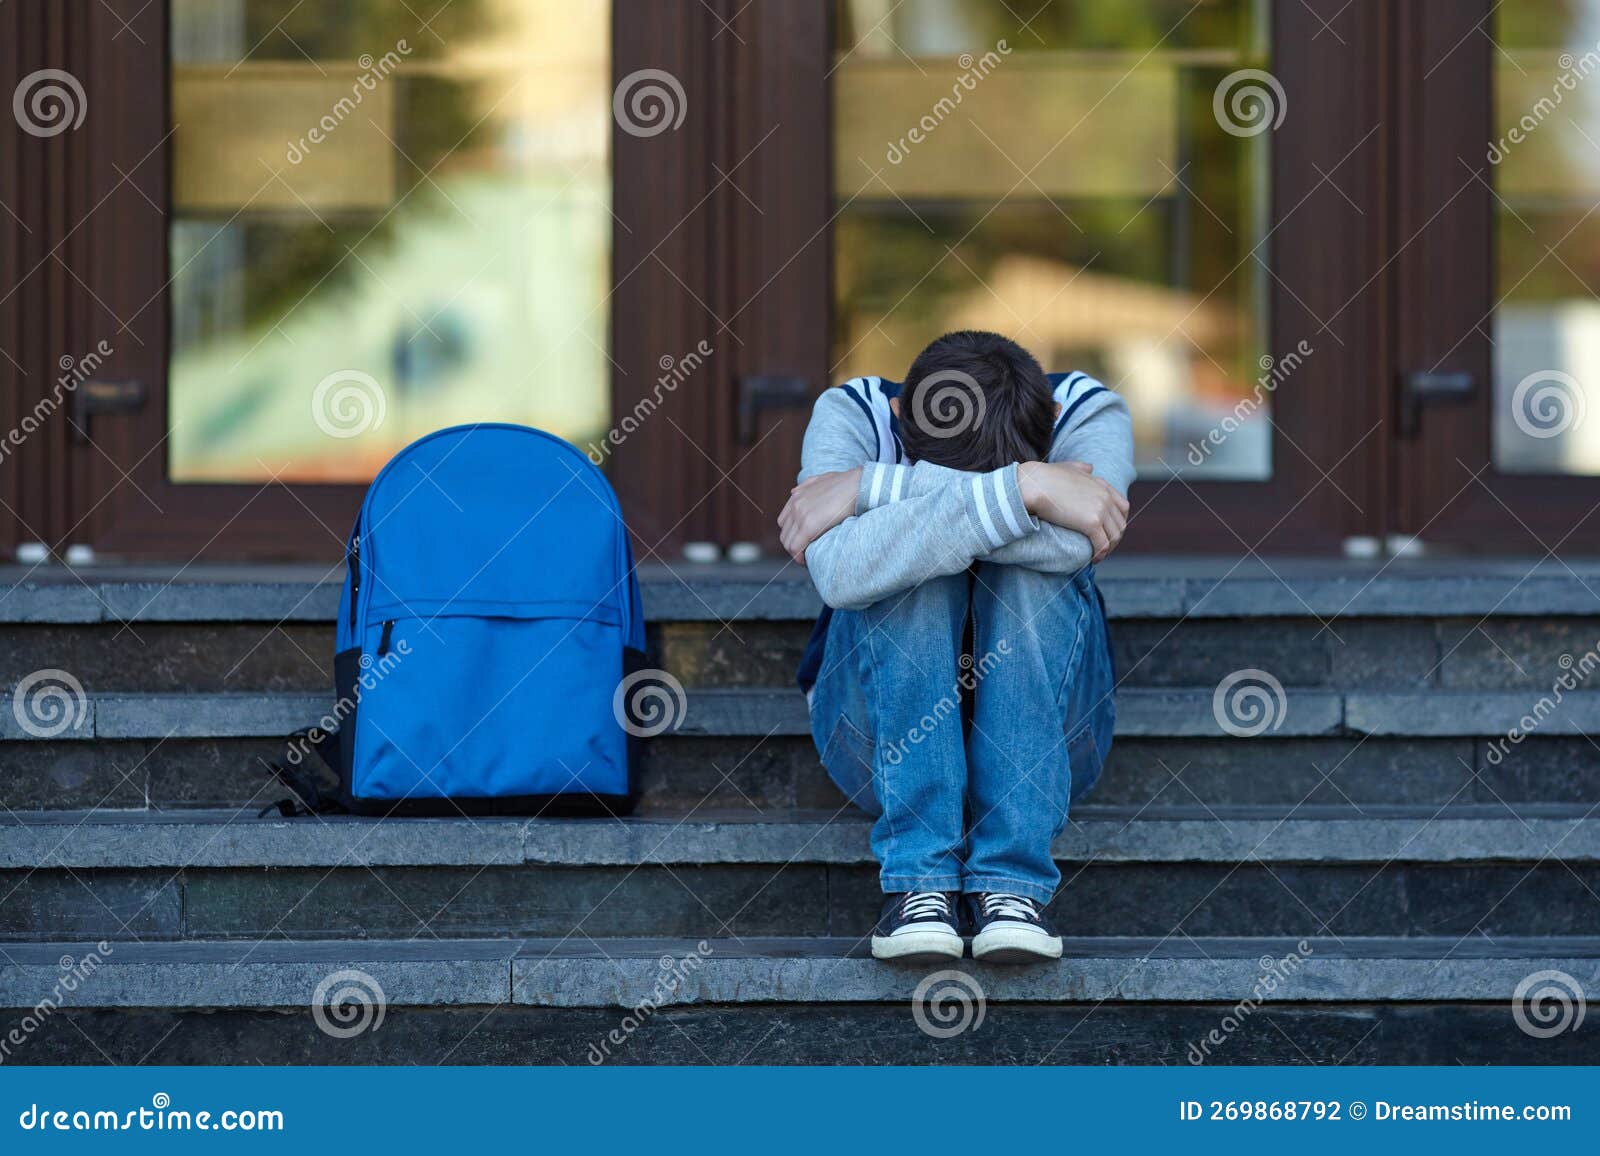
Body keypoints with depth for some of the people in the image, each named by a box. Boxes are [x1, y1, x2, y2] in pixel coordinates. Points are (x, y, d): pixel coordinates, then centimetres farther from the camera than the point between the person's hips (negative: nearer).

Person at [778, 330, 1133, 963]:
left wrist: (872, 488, -34)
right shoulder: (852, 414, -16)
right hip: (883, 726, -1)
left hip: (1043, 735, 1)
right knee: (913, 566, -30)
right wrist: (1022, 491, -40)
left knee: (1036, 567, -29)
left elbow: (1072, 541, -36)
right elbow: (841, 572, -37)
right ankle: (920, 881, -33)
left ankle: (1011, 882, -32)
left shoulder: (1089, 412, -13)